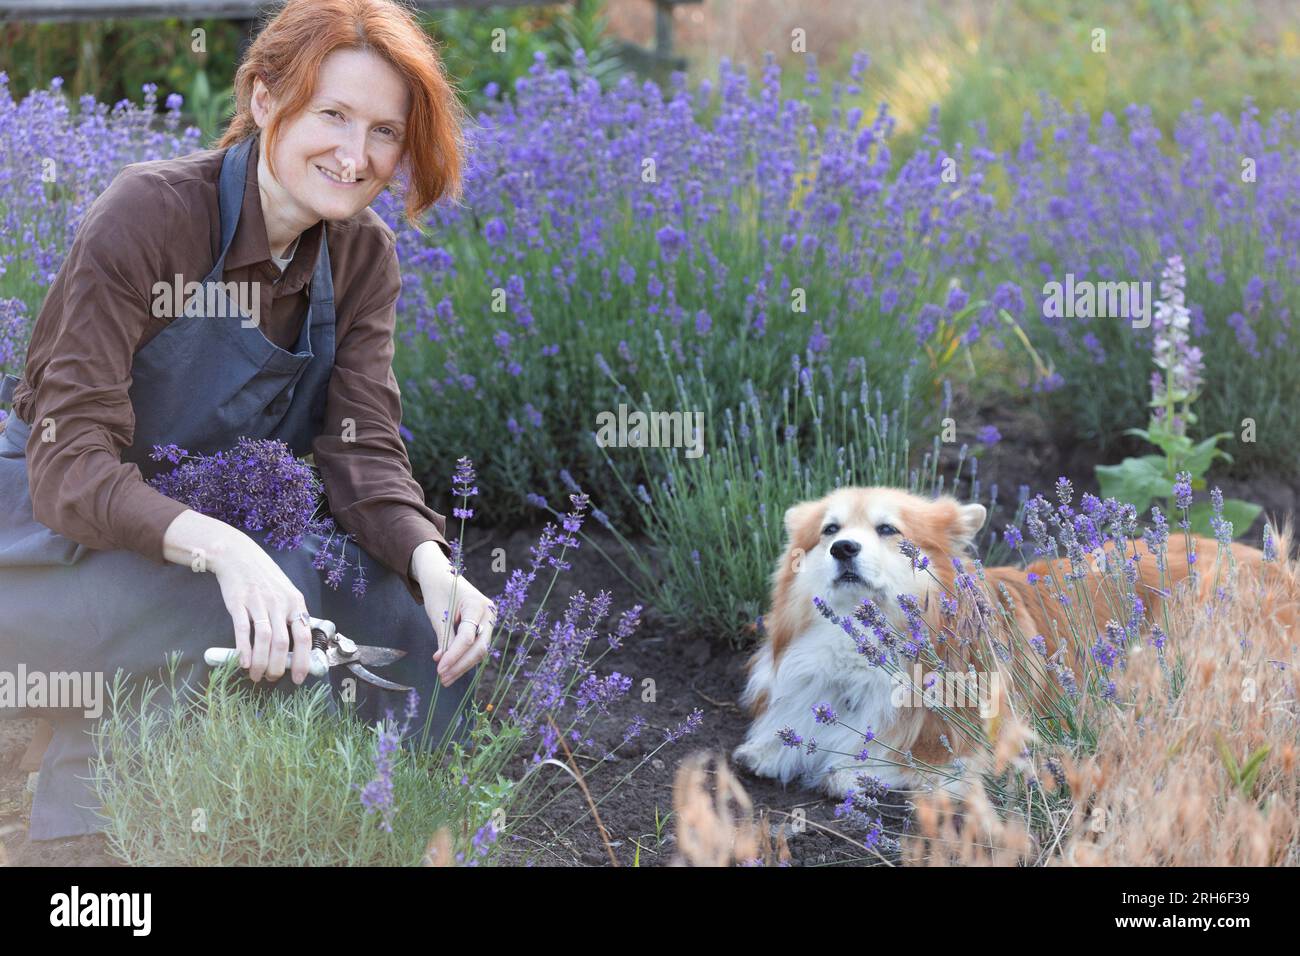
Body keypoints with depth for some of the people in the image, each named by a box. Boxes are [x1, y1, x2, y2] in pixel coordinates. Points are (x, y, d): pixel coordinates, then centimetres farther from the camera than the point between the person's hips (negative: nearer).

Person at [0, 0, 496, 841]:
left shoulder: (363, 256, -3)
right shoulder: (149, 215, -22)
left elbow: (364, 452, -9)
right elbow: (70, 469, -28)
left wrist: (431, 563, -31)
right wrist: (220, 547, -46)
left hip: (222, 529, 6)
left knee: (425, 619, -17)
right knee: (277, 606, -31)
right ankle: (87, 826, -12)